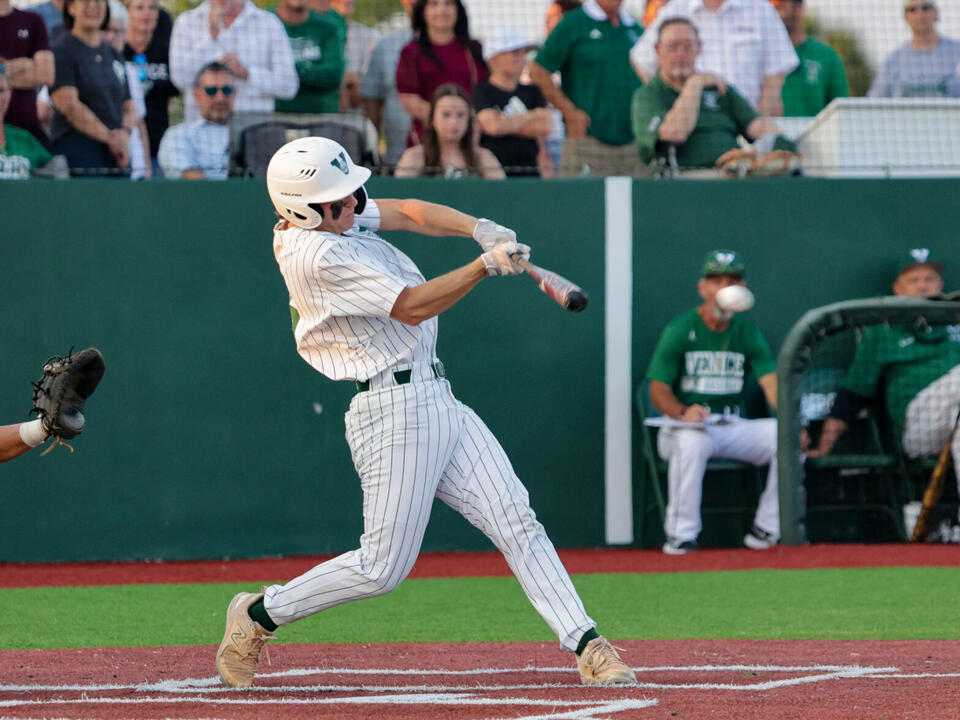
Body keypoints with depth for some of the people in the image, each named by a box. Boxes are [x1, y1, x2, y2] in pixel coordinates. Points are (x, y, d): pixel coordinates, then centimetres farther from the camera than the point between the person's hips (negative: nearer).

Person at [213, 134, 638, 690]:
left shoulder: (335, 217, 8)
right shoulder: (318, 256, -19)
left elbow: (412, 213, 11)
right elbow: (412, 306, -19)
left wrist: (480, 228, -7)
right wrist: (485, 266, -21)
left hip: (438, 401, 9)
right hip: (393, 409, -9)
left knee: (517, 521, -1)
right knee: (384, 568, -5)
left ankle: (588, 647, -5)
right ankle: (259, 614, 13)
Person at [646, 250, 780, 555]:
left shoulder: (747, 332, 8)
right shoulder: (680, 330, -3)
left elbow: (771, 383, -4)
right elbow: (658, 391, -6)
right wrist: (684, 412, -29)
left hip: (734, 427, 4)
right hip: (685, 425, -4)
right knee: (692, 440, -39)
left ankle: (766, 529, -11)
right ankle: (682, 534, -29)